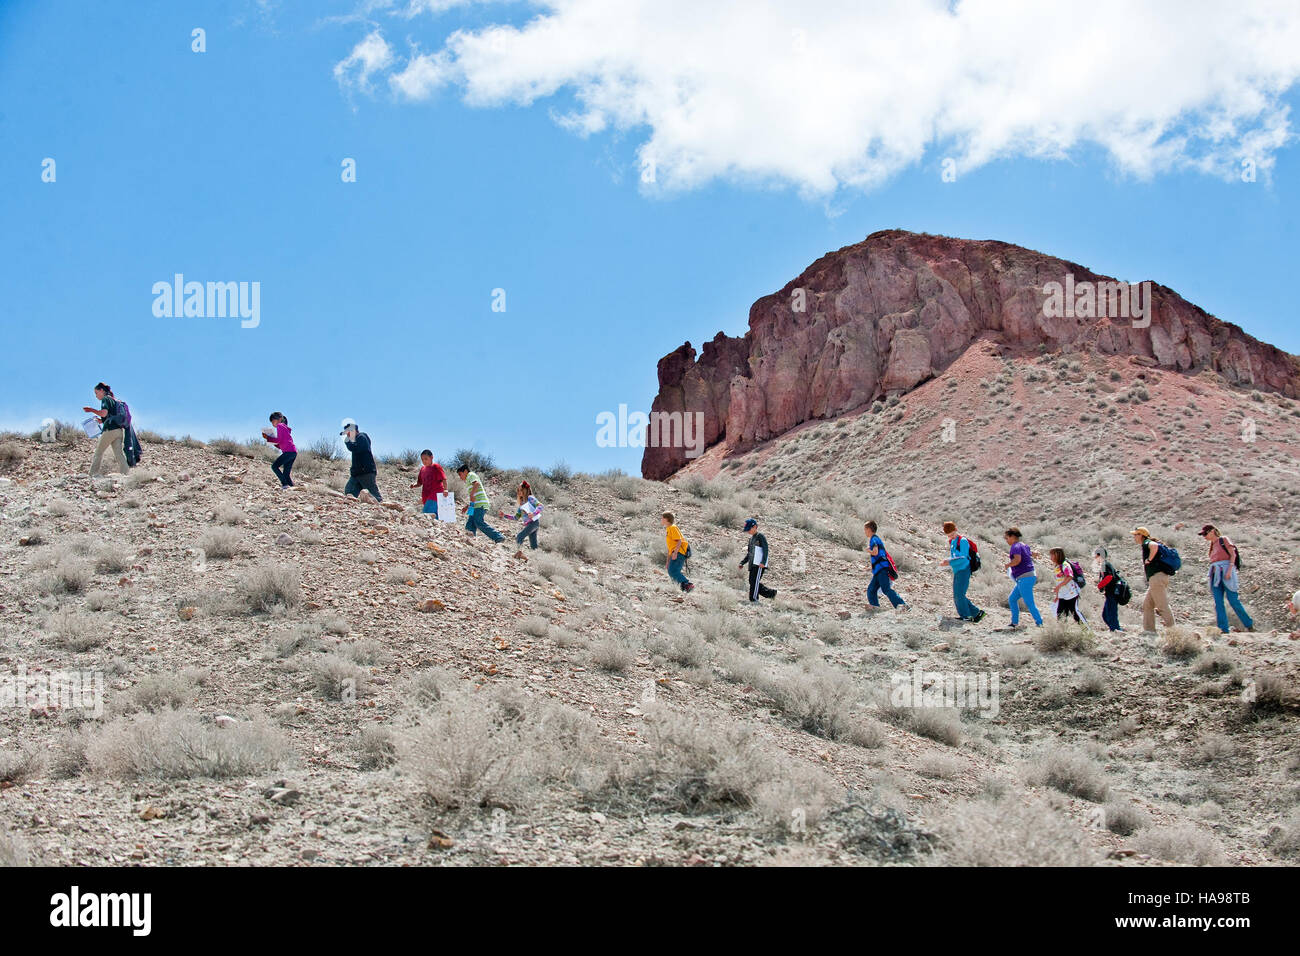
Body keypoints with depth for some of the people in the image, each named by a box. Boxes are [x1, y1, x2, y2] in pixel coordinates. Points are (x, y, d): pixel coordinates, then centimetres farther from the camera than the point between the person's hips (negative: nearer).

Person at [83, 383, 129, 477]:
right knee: (119, 454, 1)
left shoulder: (105, 399, -2)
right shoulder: (115, 400, 23)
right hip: (119, 430, 7)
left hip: (110, 430, -7)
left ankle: (92, 475, 7)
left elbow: (104, 413, -18)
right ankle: (126, 473, -12)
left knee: (98, 452, 4)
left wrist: (91, 410, -7)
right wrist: (102, 421, 23)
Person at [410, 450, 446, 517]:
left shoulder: (436, 467, -3)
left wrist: (445, 489, -24)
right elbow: (419, 483, 22)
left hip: (434, 496, -7)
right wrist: (414, 485, 0)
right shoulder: (423, 469, 17)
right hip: (426, 497, 7)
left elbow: (444, 479, -10)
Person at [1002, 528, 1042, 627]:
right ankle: (1015, 623, 18)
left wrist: (1007, 565, -11)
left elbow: (1017, 560, -28)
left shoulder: (1015, 546, -12)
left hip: (1024, 578, -10)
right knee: (1012, 599, 16)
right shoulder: (1024, 545, 16)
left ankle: (1040, 623, -11)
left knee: (1029, 603, -10)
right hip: (1030, 576, 10)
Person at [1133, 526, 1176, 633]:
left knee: (1162, 605, -8)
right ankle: (1149, 629, 10)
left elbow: (1154, 546, -31)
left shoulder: (1146, 543, -7)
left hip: (1157, 576, -10)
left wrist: (1149, 559, -20)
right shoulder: (1145, 545, 23)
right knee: (1147, 604, 12)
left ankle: (1172, 628, -7)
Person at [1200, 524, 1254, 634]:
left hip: (1225, 570, -7)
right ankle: (1224, 629, -6)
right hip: (1215, 574, 7)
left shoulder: (1223, 539, 4)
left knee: (1233, 600, -10)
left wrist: (1229, 570, -15)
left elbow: (1233, 554, -4)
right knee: (1218, 602, -3)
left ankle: (1249, 625, 1)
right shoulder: (1213, 545, 22)